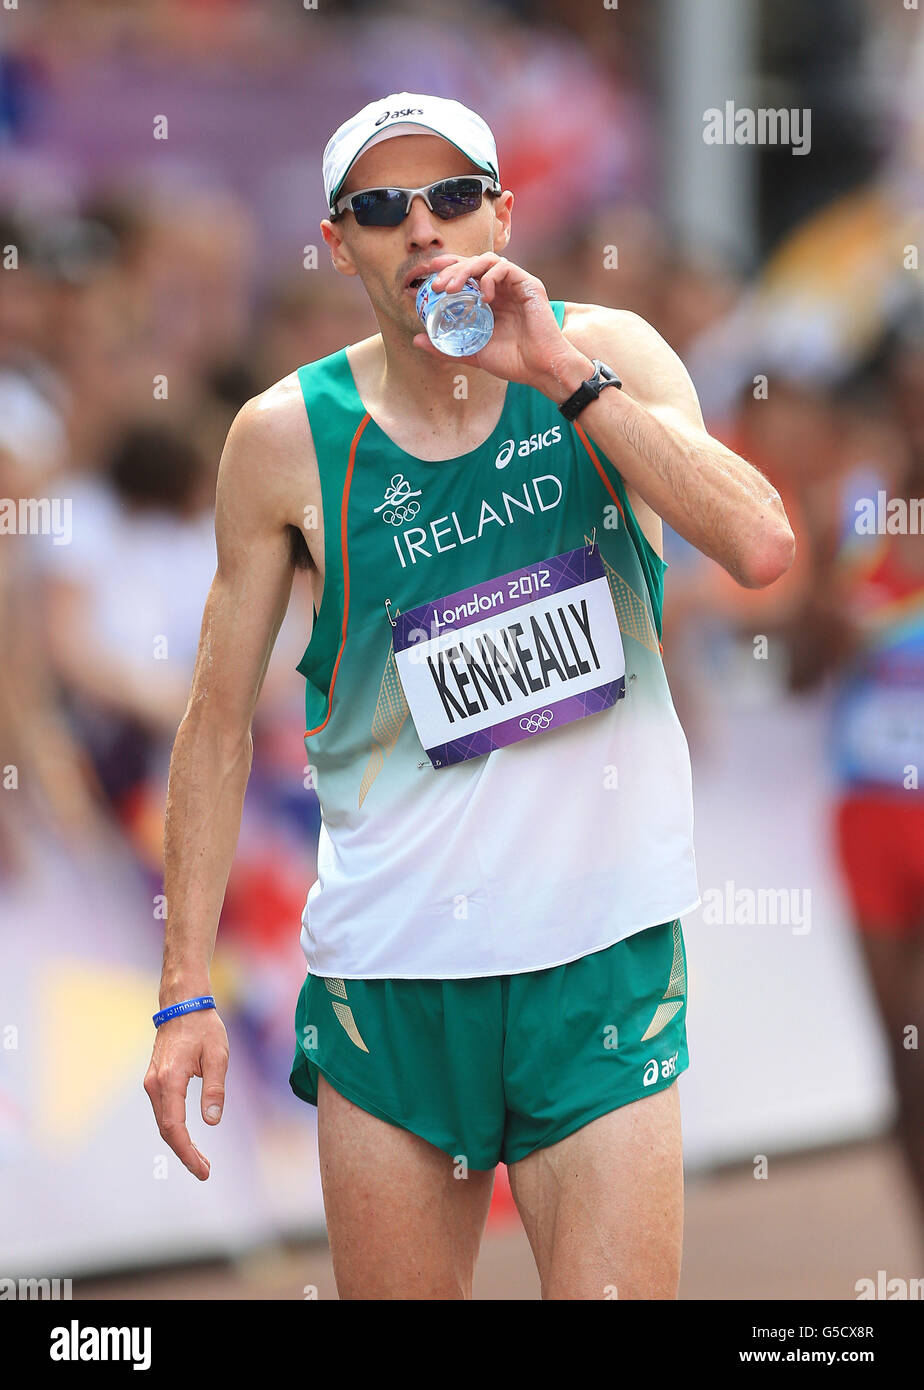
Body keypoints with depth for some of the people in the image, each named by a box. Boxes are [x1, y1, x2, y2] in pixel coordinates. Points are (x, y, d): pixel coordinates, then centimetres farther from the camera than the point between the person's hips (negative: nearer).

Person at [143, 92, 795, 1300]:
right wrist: (186, 993, -1)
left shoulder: (605, 359, 0)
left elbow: (760, 548, -16)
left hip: (605, 964, 0)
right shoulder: (289, 438, -2)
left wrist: (563, 372, -19)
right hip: (388, 979, 0)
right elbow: (220, 723, 4)